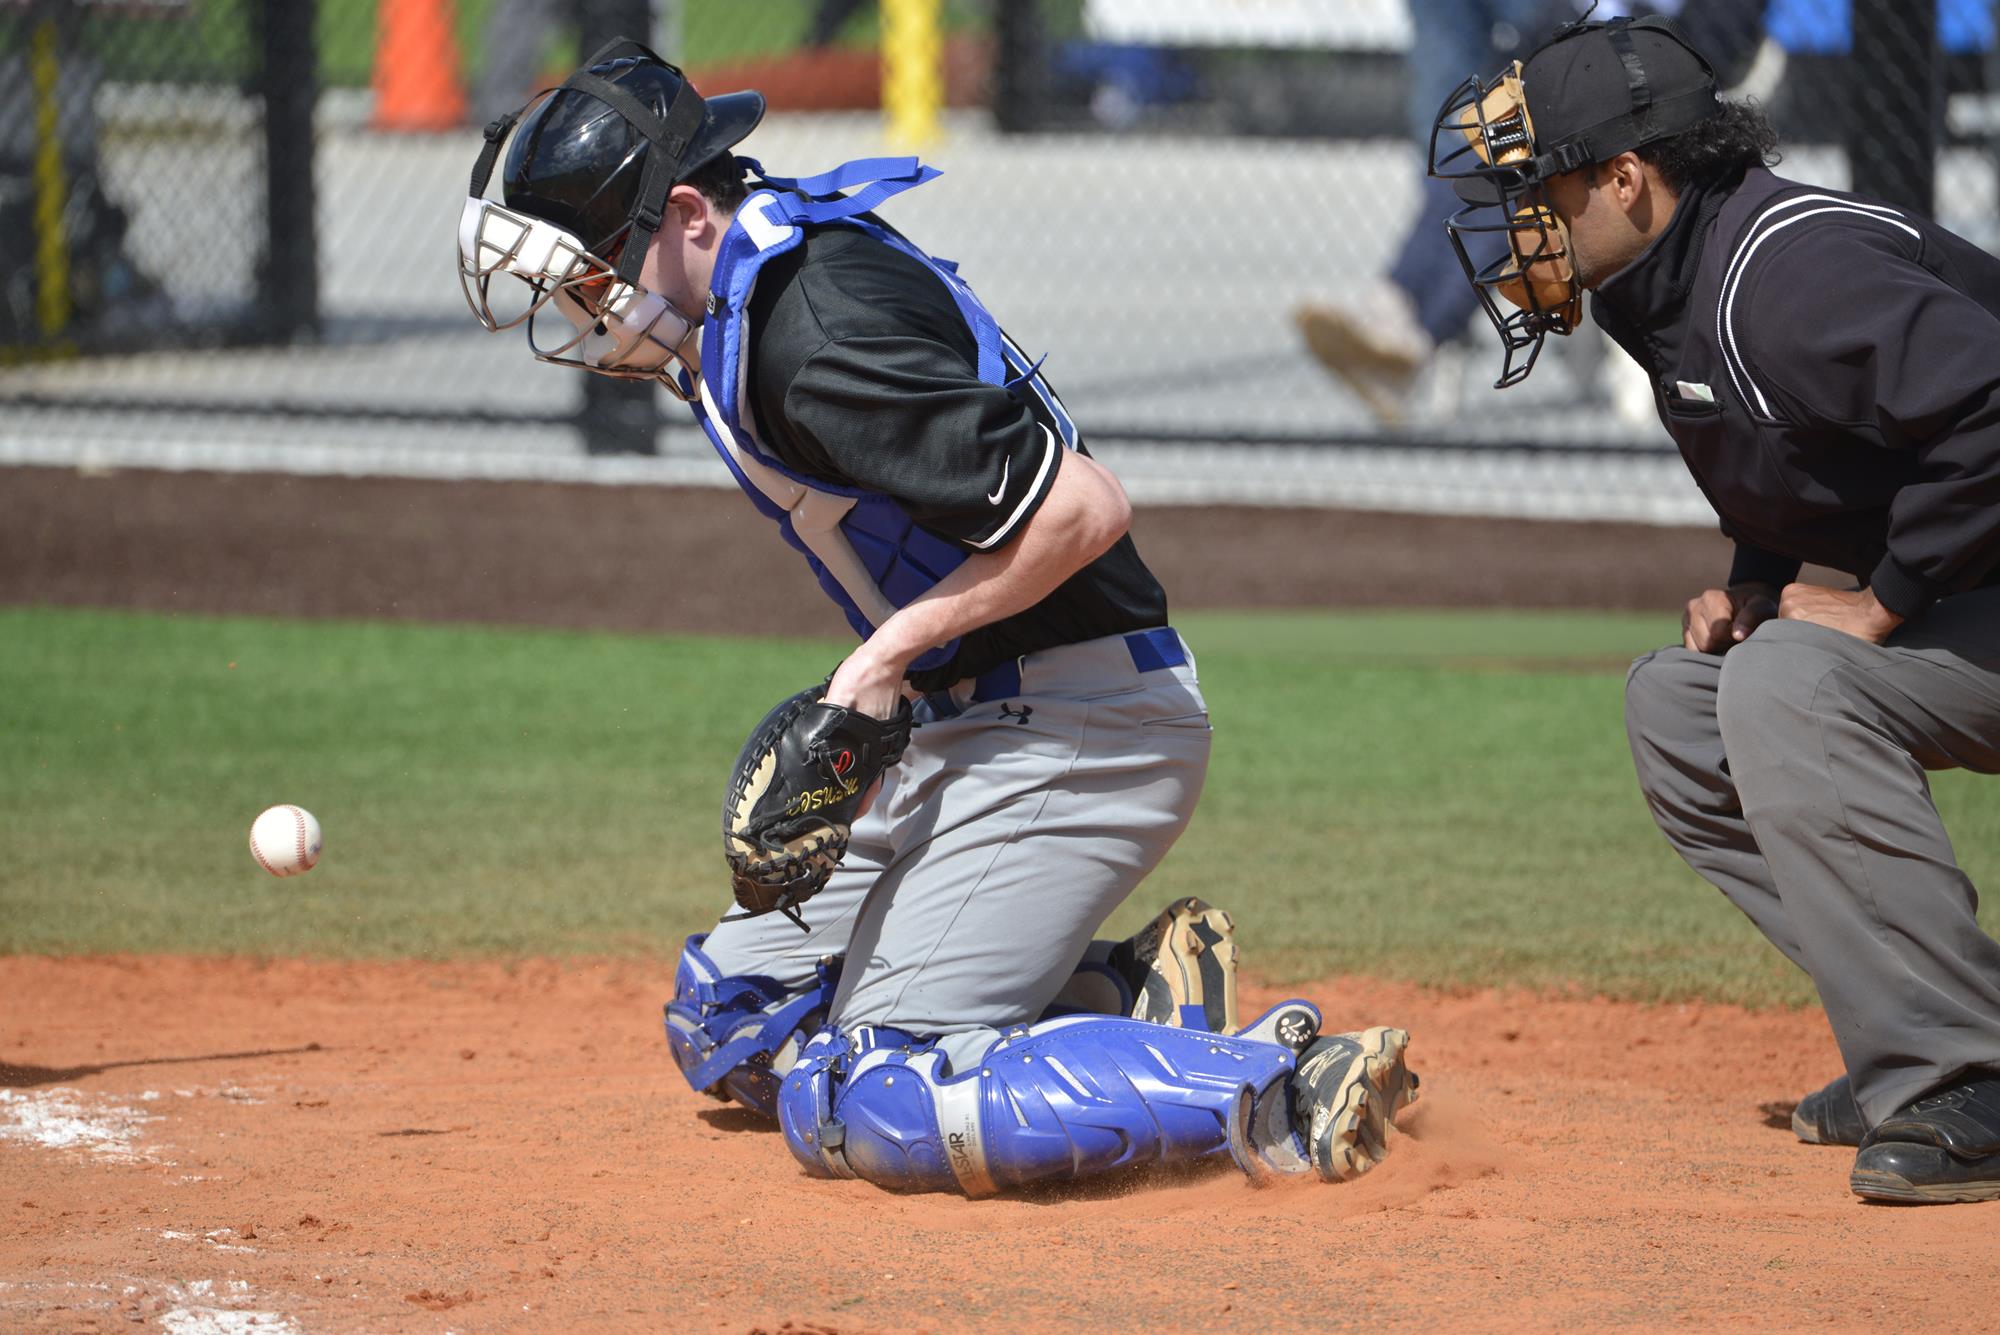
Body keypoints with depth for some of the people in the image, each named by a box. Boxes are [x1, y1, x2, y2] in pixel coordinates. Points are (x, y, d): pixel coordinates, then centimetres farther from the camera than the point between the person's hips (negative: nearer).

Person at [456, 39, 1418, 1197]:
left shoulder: (810, 333, -22)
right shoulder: (752, 302, 9)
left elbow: (1083, 506, -26)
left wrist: (892, 650, -16)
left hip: (1074, 730, -11)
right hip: (965, 735, 11)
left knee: (857, 1108, -17)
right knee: (727, 1022, 15)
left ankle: (1272, 1090, -16)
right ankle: (1119, 1004, 9)